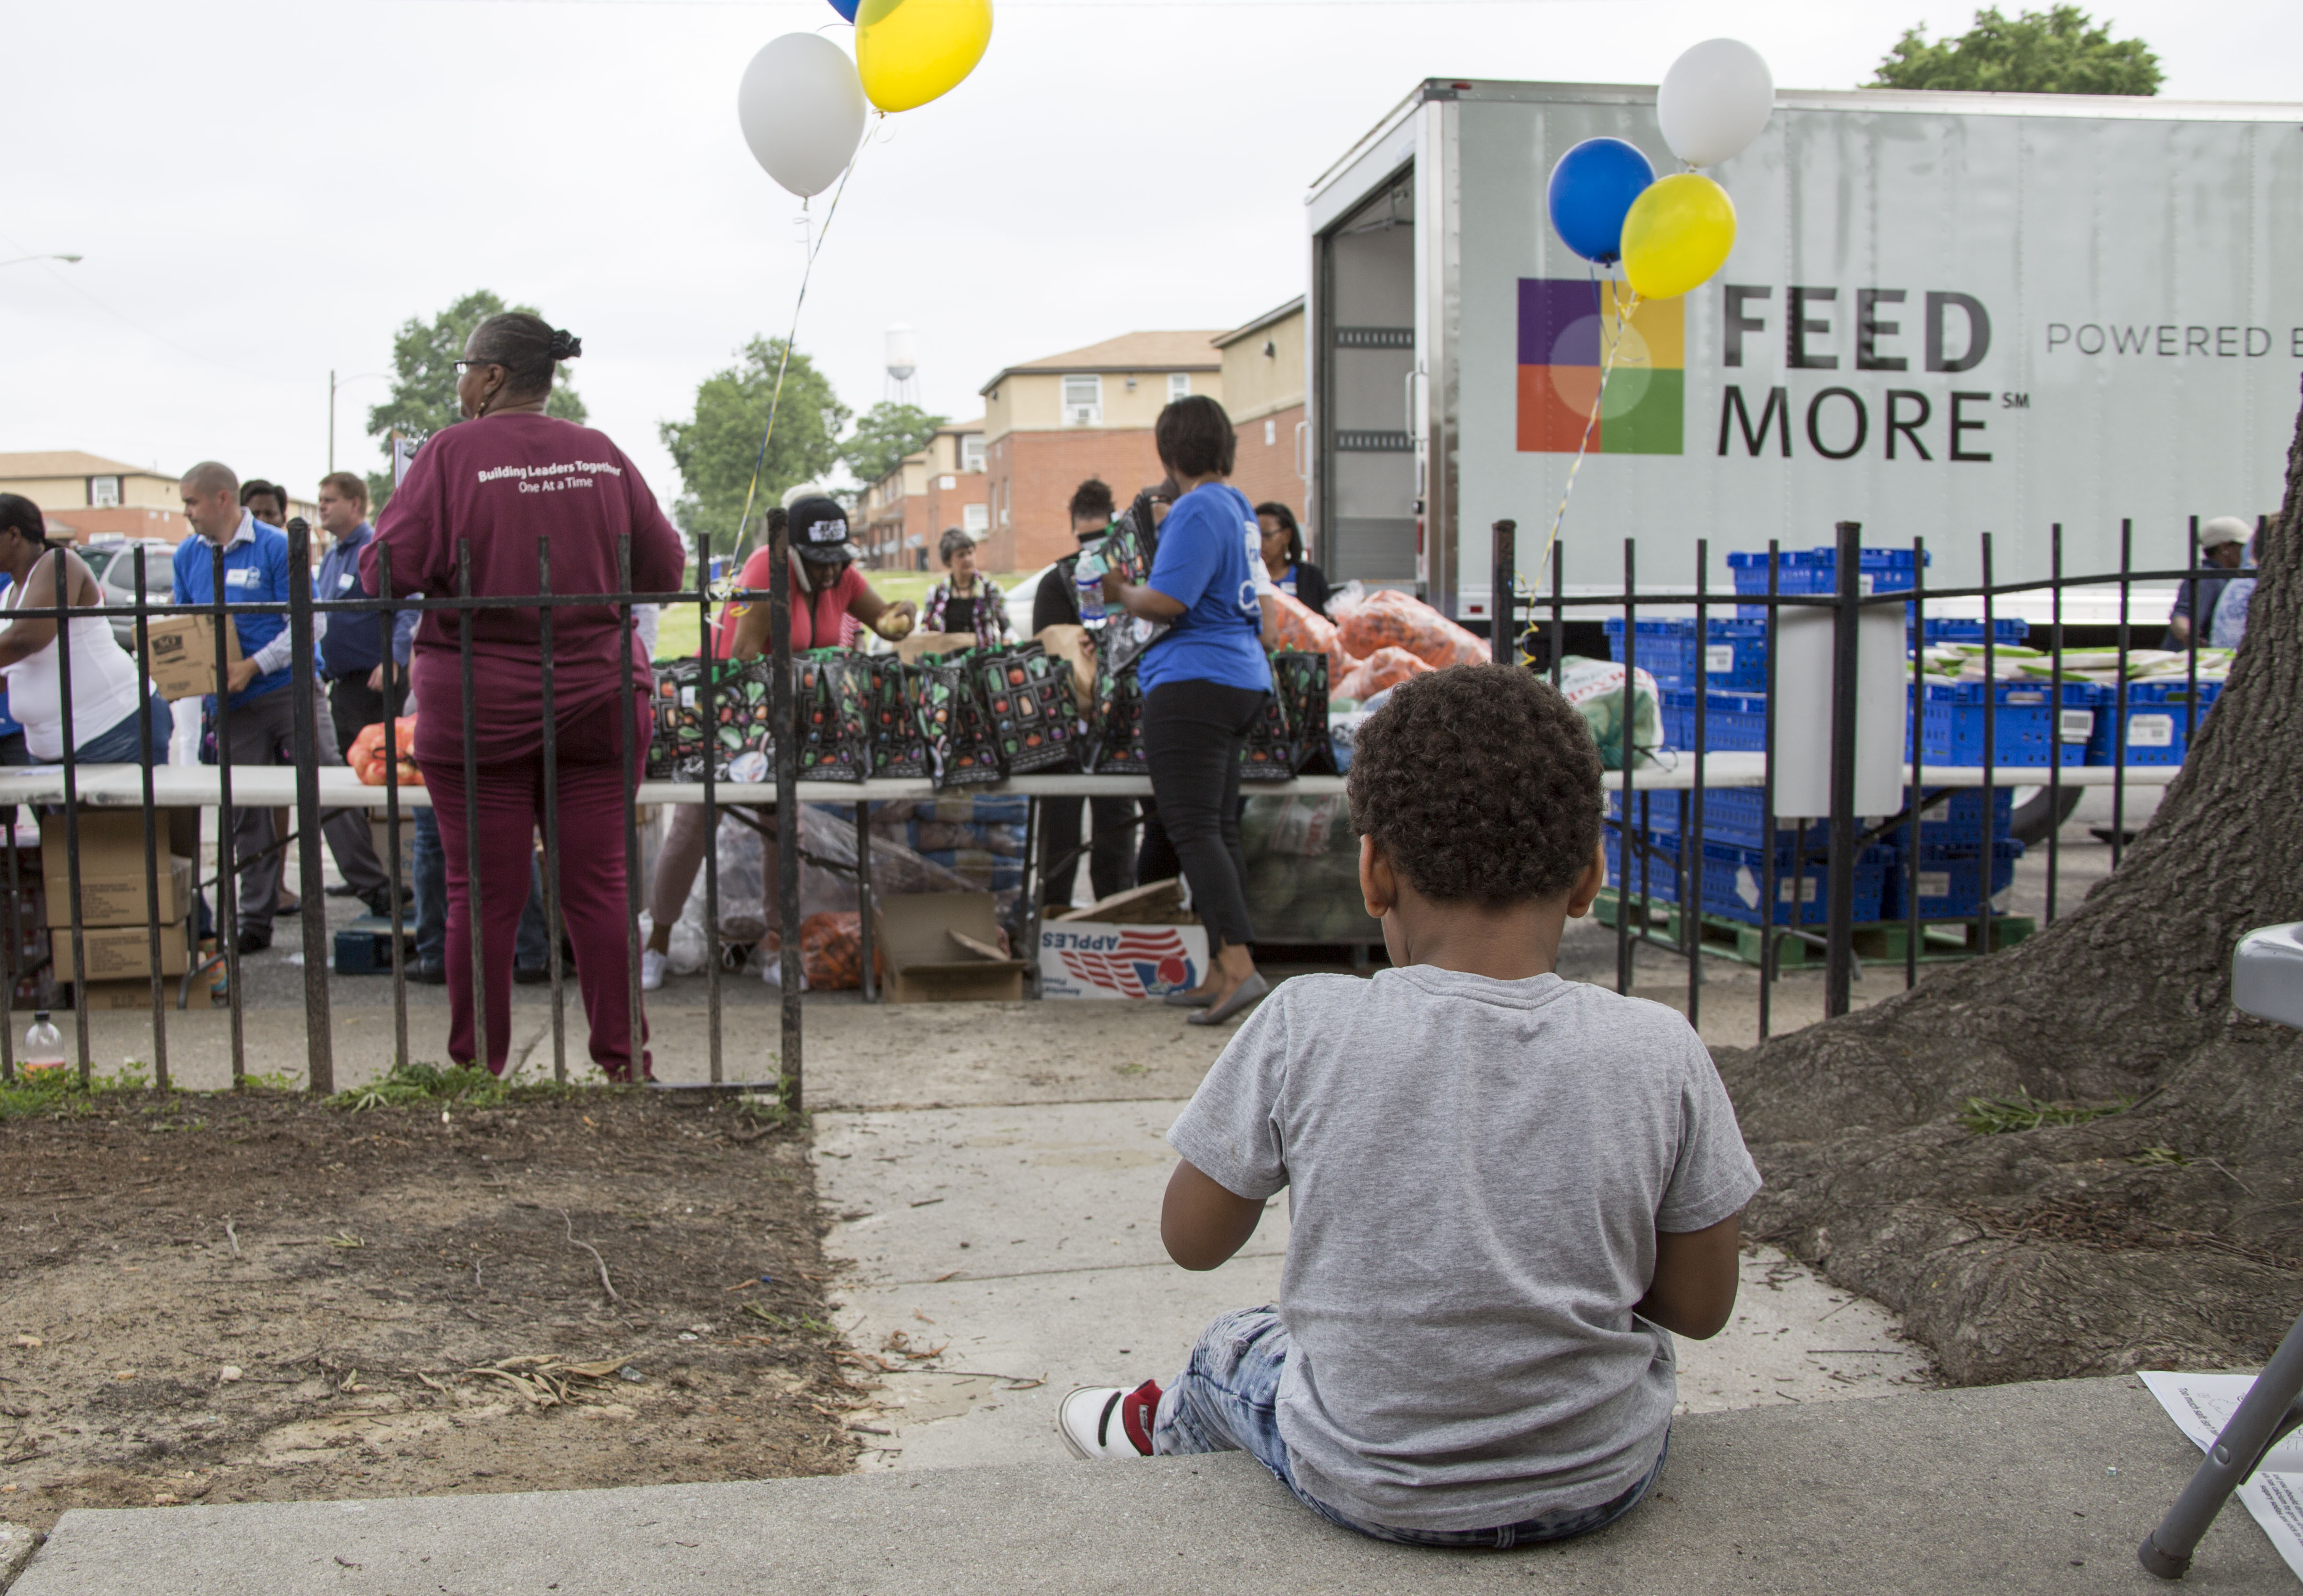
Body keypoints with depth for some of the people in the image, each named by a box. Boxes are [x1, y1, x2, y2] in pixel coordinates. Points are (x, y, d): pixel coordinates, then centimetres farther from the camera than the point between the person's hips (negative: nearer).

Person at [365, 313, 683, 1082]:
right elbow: (664, 569, 7)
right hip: (598, 701, 3)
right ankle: (625, 1061, 10)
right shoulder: (601, 455, 4)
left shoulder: (452, 454, -7)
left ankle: (477, 1069, 11)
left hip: (478, 708, -3)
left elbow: (387, 571, -12)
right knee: (599, 889, 7)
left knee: (483, 896, 4)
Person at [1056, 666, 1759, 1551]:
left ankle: (1163, 1430, 63)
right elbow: (1700, 1306, -5)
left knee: (1229, 1350, 33)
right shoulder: (1659, 1052, -16)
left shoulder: (1308, 1028, -20)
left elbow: (1191, 1239, -7)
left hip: (1364, 1489, 0)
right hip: (1603, 1480, 1)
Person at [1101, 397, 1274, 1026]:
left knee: (1193, 829, -11)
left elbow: (1167, 602, -19)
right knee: (1219, 828, 11)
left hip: (1193, 682, -10)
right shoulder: (1237, 505, 16)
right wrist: (1135, 589, 18)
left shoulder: (1197, 510, -13)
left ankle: (1239, 967, -18)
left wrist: (1119, 592, -1)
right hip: (1242, 678, 10)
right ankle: (1221, 974, 15)